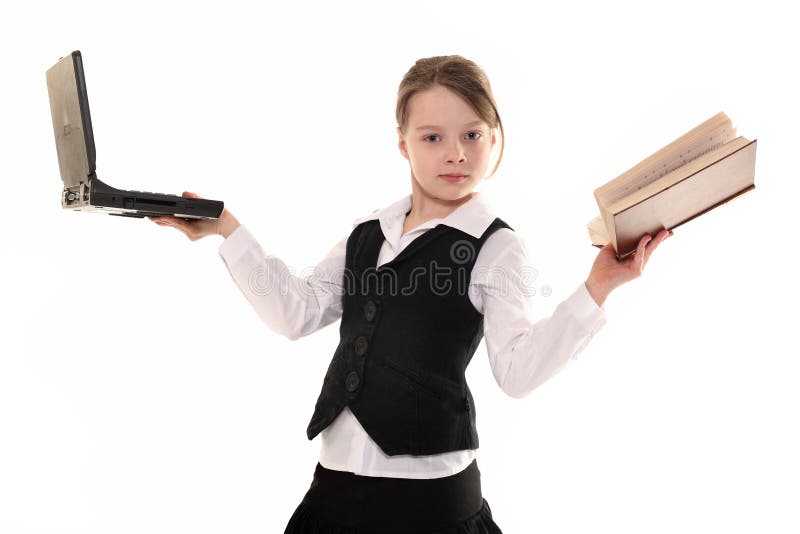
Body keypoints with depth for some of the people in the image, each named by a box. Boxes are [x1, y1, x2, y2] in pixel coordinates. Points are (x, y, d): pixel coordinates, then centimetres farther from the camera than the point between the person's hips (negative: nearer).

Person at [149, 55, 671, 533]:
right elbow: (298, 313, 5)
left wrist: (595, 290, -23)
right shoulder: (368, 234, 8)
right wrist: (227, 229, 6)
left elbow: (516, 371, -14)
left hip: (431, 479, -5)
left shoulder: (495, 246, -8)